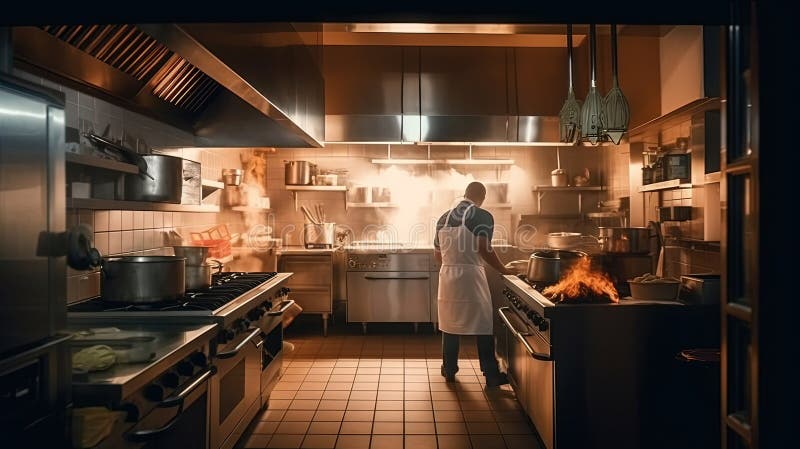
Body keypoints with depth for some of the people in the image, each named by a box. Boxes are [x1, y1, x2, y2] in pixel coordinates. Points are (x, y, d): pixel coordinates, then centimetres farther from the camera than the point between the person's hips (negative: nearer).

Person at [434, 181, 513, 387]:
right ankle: (491, 375, 11)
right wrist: (504, 270, -3)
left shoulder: (444, 218, 11)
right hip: (471, 275, -5)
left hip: (447, 275, 5)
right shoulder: (482, 216, -7)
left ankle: (449, 370, 23)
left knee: (450, 324, 14)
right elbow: (484, 250, -15)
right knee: (482, 326, 4)